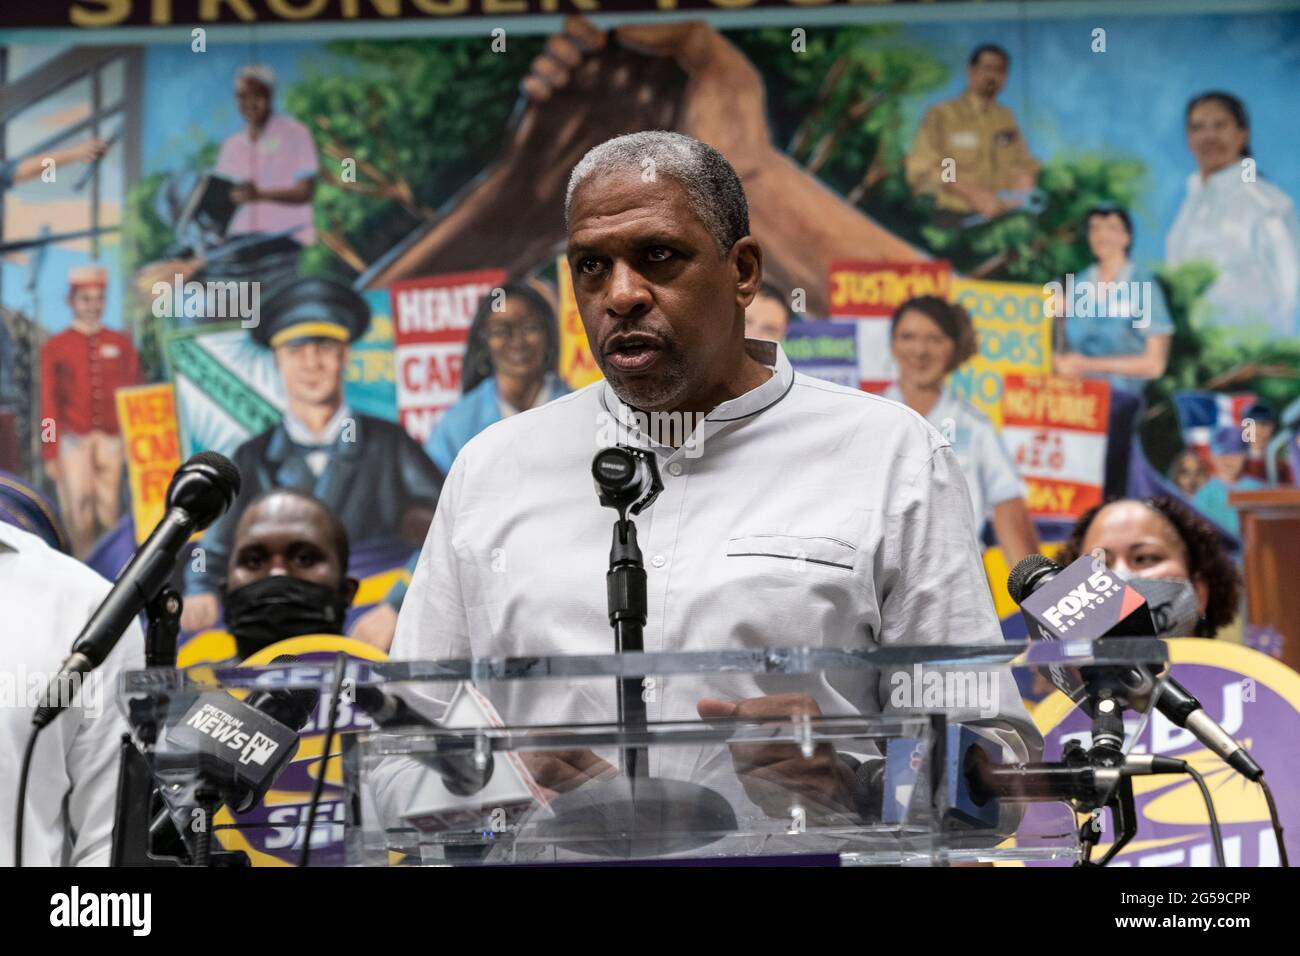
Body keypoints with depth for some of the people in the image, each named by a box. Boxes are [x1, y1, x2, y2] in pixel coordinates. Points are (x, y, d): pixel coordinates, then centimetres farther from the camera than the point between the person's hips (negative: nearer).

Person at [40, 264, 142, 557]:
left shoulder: (121, 344, 8)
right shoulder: (54, 348, 3)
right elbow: (48, 405, 1)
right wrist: (50, 455, -2)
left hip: (112, 441, 2)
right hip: (73, 441, -2)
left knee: (108, 511, 2)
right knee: (78, 511, -9)